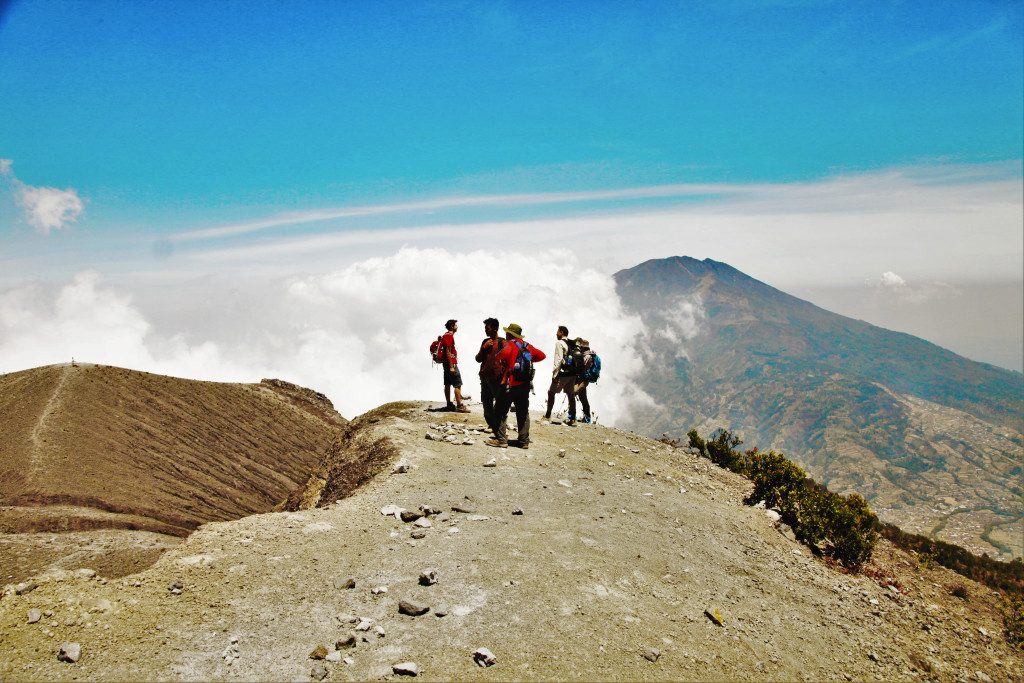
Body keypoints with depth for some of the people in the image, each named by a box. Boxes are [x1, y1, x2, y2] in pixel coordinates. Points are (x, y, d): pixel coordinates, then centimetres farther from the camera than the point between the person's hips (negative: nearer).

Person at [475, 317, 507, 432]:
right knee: (487, 406, 10)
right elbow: (478, 359, 12)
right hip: (485, 378, 7)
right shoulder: (485, 341, 15)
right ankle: (494, 428, 19)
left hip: (497, 379, -7)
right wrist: (484, 347, -4)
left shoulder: (501, 342, -5)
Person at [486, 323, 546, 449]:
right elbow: (542, 355, 17)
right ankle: (524, 441, 13)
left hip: (510, 384, -6)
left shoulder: (511, 344, -10)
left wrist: (497, 361, -15)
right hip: (525, 385, 6)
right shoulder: (527, 345, 9)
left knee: (501, 412, 3)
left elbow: (504, 353, -33)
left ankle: (501, 440, 1)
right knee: (523, 413, 12)